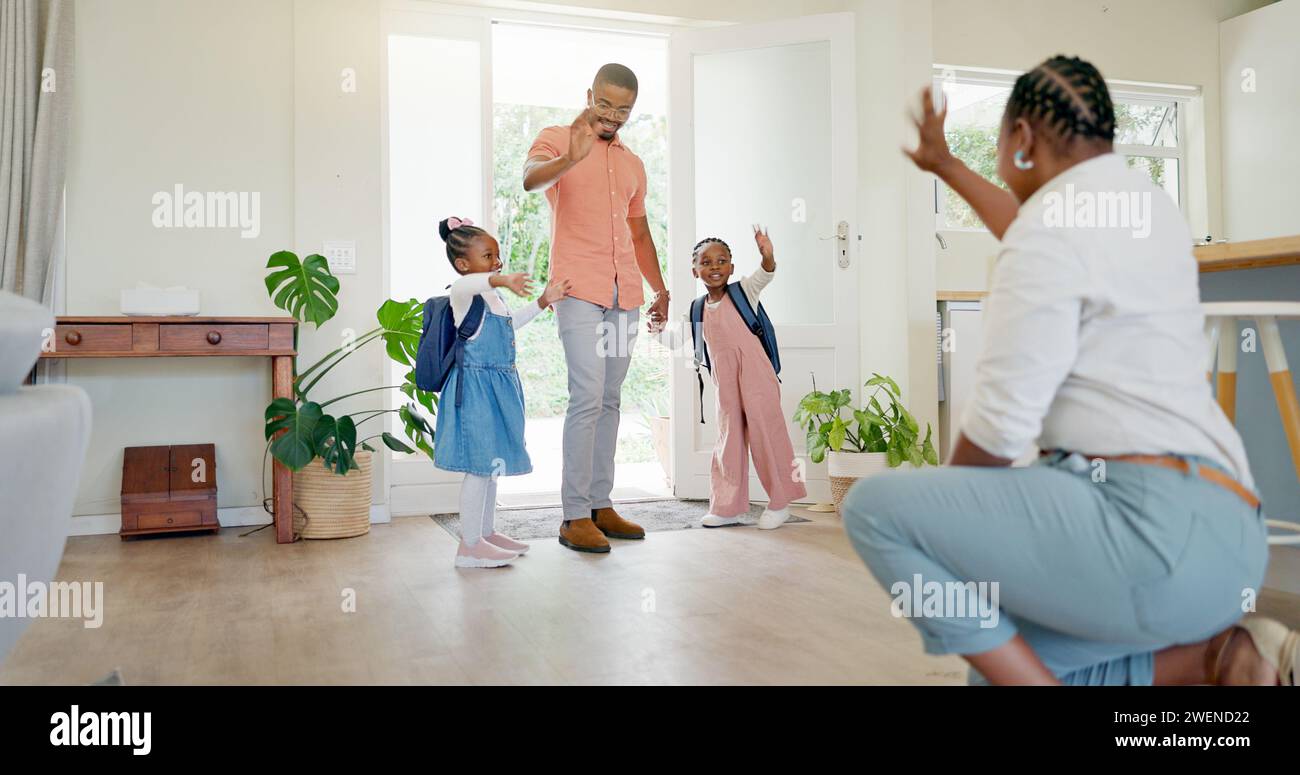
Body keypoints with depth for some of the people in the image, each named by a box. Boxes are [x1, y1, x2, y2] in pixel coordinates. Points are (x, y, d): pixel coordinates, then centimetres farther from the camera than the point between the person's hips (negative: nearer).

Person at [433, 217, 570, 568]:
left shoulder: (493, 296, 18)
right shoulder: (464, 293, -13)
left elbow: (511, 323, 38)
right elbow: (462, 285, -39)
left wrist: (543, 301, 34)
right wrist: (501, 280, -55)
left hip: (497, 387, 10)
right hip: (475, 387, -10)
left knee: (491, 464, 16)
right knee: (480, 465, -8)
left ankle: (486, 533, 27)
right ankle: (470, 544, -3)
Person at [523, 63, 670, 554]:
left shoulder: (633, 165, 21)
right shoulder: (557, 139, 3)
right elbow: (530, 179, -19)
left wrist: (660, 289, 19)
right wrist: (569, 159, -37)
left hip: (625, 296, 6)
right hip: (579, 291, -6)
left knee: (610, 401, 7)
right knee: (588, 397, -14)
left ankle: (600, 505, 14)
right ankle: (575, 518, -10)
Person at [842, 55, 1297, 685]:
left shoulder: (1052, 228, -11)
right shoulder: (1141, 203, 18)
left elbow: (1002, 419, -16)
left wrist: (948, 504, 5)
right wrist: (945, 166, 51)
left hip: (1152, 528, -10)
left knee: (875, 508, -10)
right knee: (998, 664, 22)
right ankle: (1215, 654, 7)